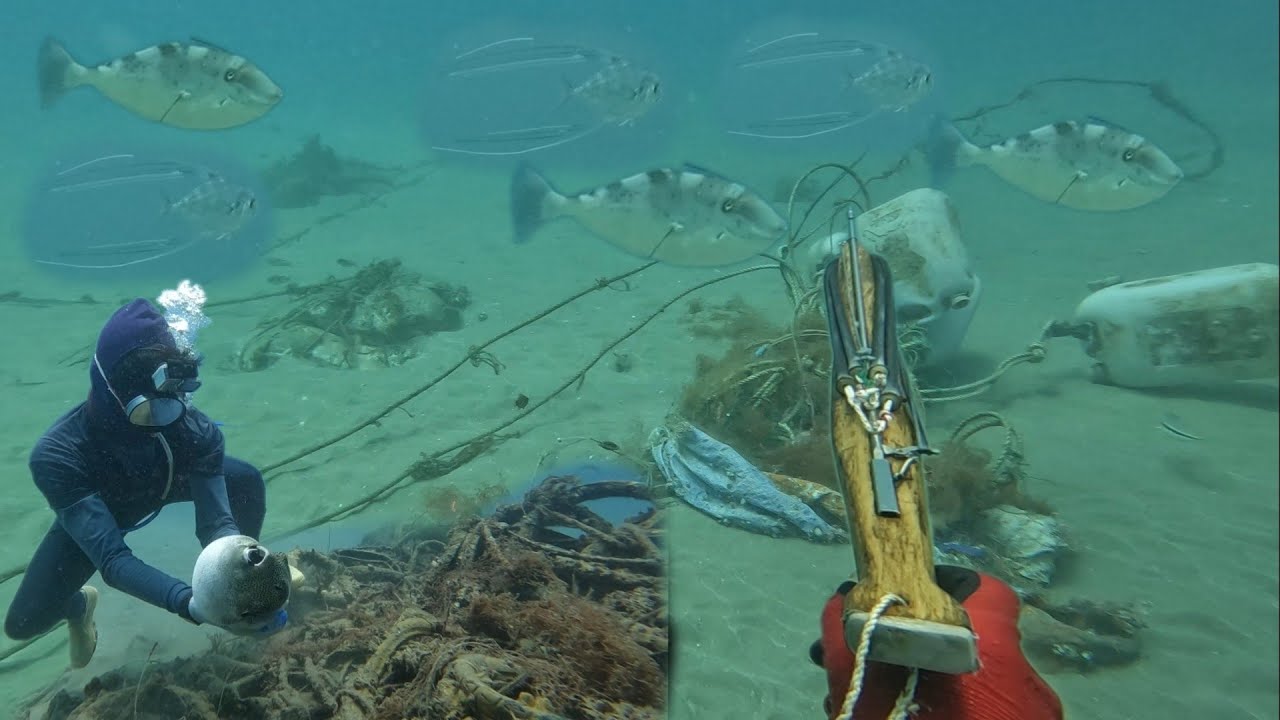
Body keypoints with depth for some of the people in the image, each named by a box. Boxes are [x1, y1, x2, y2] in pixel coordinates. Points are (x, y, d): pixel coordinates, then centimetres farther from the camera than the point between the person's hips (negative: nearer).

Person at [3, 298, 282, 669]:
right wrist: (187, 602, -64)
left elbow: (215, 521, -35)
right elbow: (111, 559, -49)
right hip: (92, 513, -1)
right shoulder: (58, 456, -44)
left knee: (247, 481, -20)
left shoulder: (192, 428, -38)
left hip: (164, 482, 2)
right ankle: (79, 604, 30)